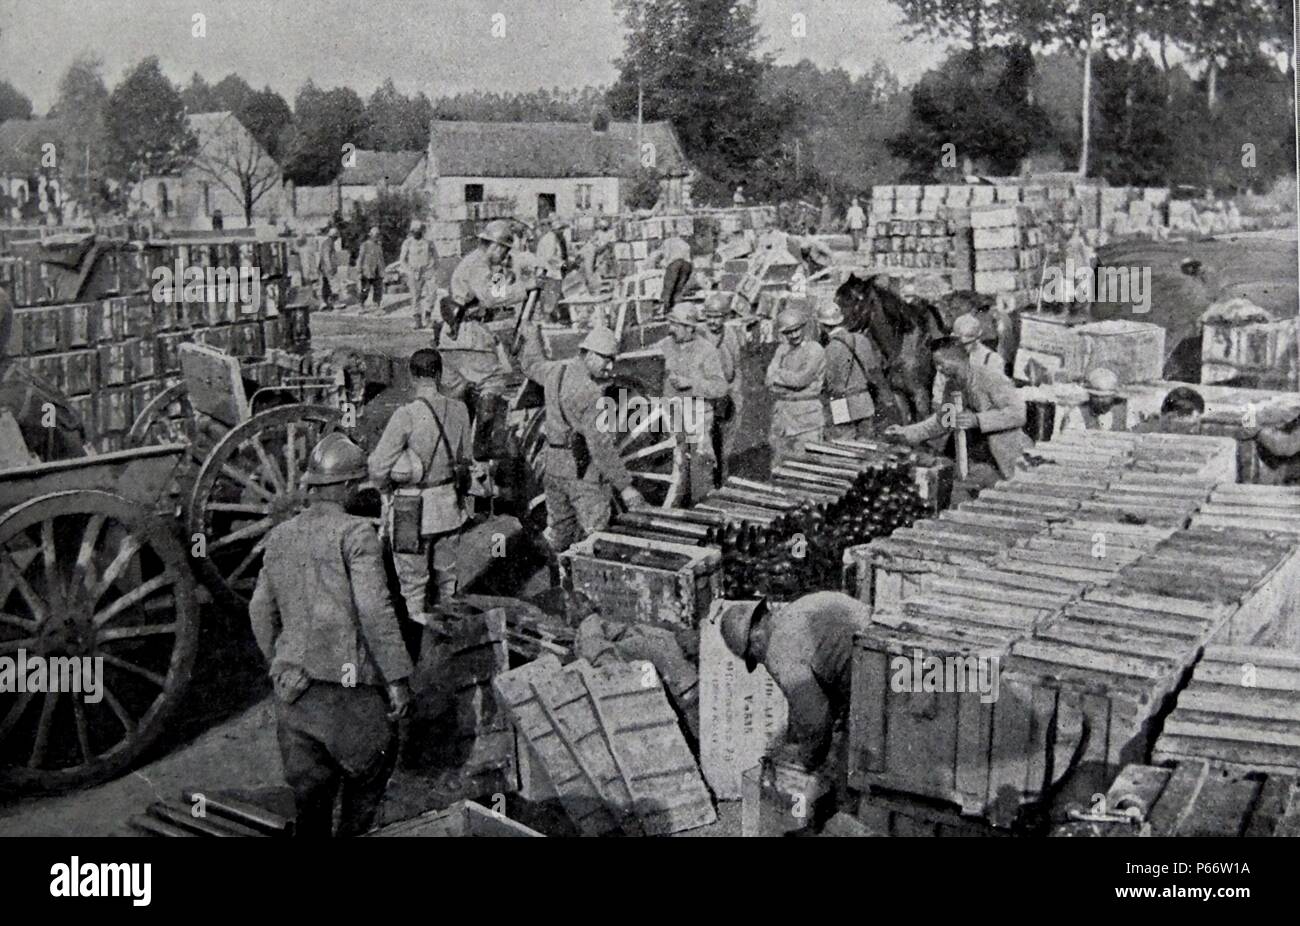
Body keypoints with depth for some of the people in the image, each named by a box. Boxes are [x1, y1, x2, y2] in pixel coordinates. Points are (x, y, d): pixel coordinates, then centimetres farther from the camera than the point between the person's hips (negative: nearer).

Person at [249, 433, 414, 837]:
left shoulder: (279, 537, 10)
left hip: (294, 689, 6)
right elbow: (374, 610, -18)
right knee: (371, 766, 16)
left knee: (310, 795, 12)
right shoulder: (355, 534, -10)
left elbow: (261, 612, 17)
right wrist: (398, 679, -13)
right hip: (346, 687, -6)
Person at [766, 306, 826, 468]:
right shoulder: (782, 349, 12)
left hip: (806, 414, -6)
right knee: (779, 463, 10)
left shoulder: (815, 350, -6)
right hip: (781, 411, 6)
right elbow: (770, 383, 2)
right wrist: (791, 378, -11)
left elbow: (800, 379, -16)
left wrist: (779, 375, -2)